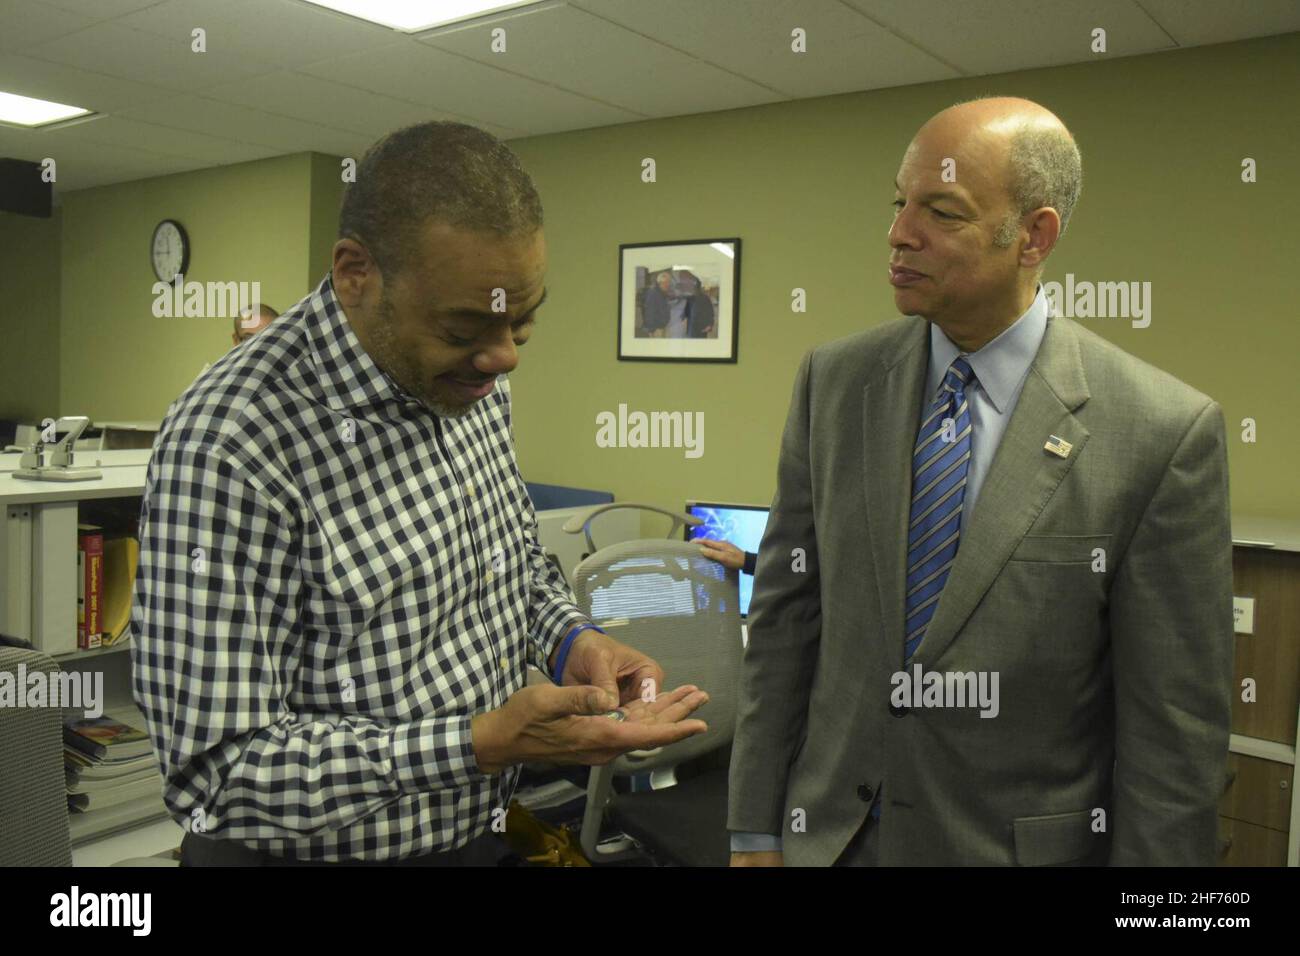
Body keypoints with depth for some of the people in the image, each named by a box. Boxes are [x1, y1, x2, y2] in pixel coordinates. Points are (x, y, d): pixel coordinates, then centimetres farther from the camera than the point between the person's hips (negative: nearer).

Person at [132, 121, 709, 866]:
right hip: (317, 850, -6)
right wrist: (484, 744, -33)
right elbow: (219, 769, -25)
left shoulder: (474, 383, -4)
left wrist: (569, 639, -8)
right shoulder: (227, 446, -27)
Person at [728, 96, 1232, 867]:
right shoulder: (833, 382, -5)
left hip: (1027, 841, -2)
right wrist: (756, 830, 0)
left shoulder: (1164, 432, -14)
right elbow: (786, 616, -2)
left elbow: (1173, 720, -10)